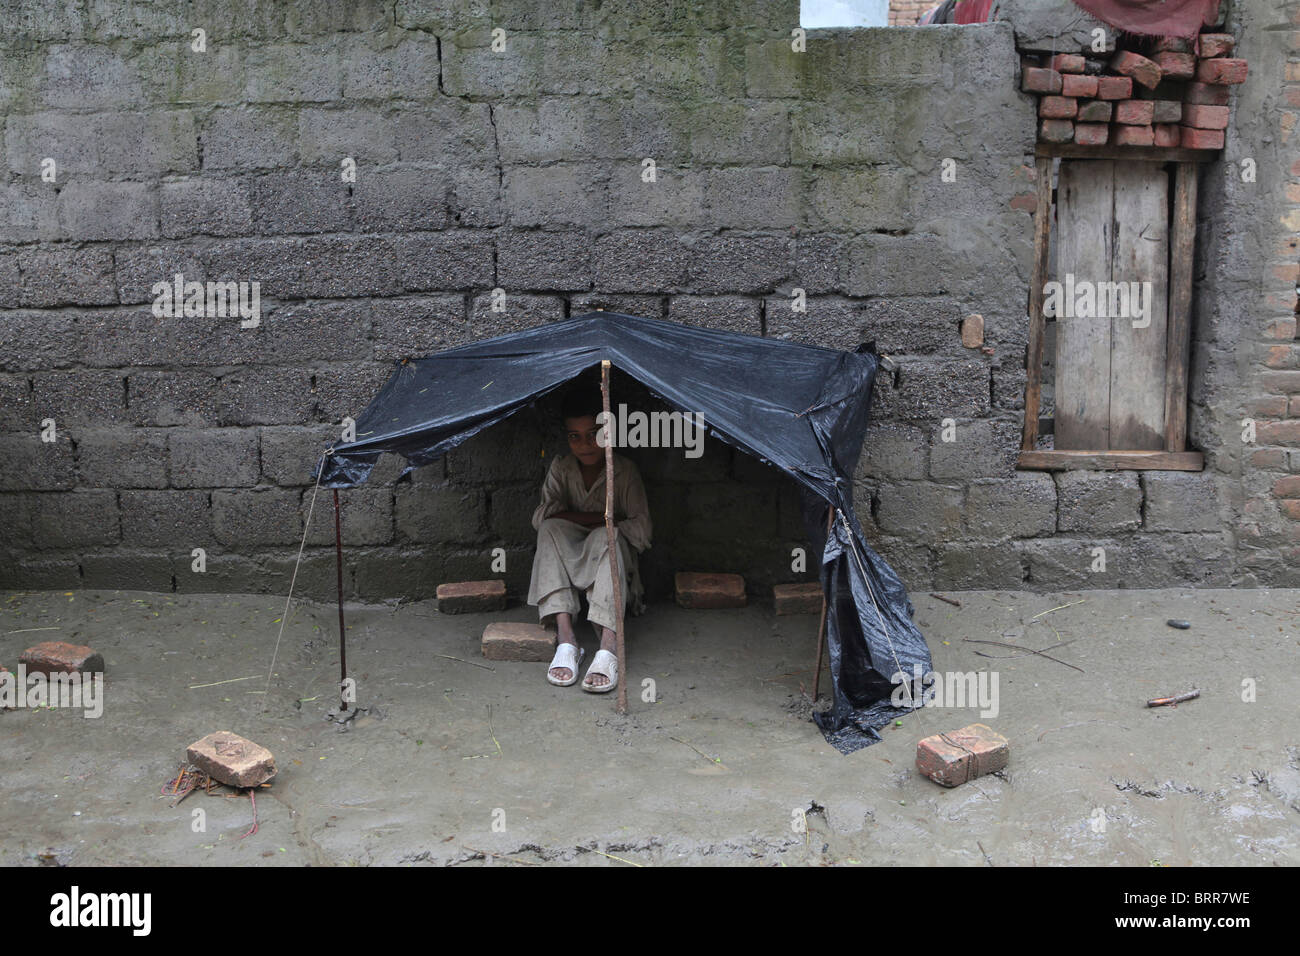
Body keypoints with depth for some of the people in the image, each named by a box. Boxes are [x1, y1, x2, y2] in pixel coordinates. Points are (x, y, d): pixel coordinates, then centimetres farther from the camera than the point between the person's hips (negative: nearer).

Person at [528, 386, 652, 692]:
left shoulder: (625, 470, -8)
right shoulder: (561, 468, 0)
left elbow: (641, 531, -11)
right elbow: (541, 516, -12)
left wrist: (604, 524, -16)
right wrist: (599, 517, -19)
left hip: (611, 557, -2)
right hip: (571, 561, 2)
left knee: (606, 536, -35)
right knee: (551, 528, -28)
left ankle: (607, 648, -53)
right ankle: (565, 638, -42)